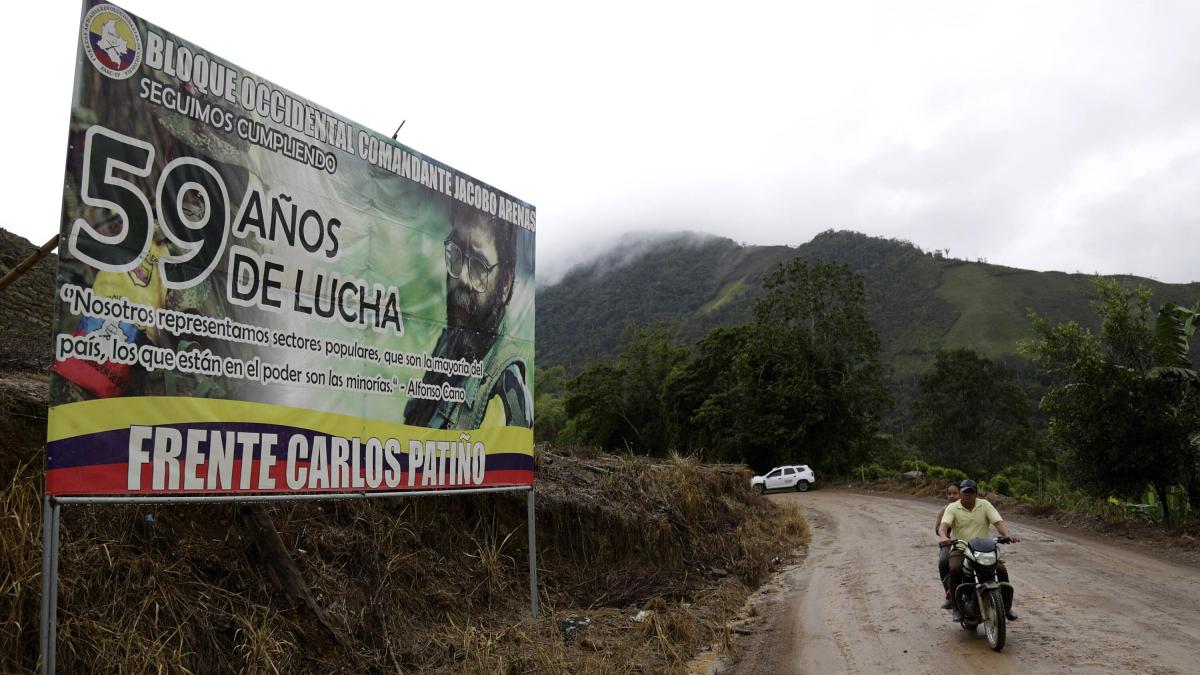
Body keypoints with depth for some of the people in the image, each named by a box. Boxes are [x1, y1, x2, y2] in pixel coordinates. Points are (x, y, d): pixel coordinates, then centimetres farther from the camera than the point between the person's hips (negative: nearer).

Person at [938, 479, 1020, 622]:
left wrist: (1008, 534, -26)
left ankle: (1006, 606, 2)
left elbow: (998, 522, -4)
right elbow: (943, 525, -13)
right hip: (960, 549, -2)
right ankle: (957, 607, -15)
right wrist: (944, 537, -37)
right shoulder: (952, 508, 2)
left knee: (1001, 570, -19)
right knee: (955, 569, -31)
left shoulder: (984, 505, 8)